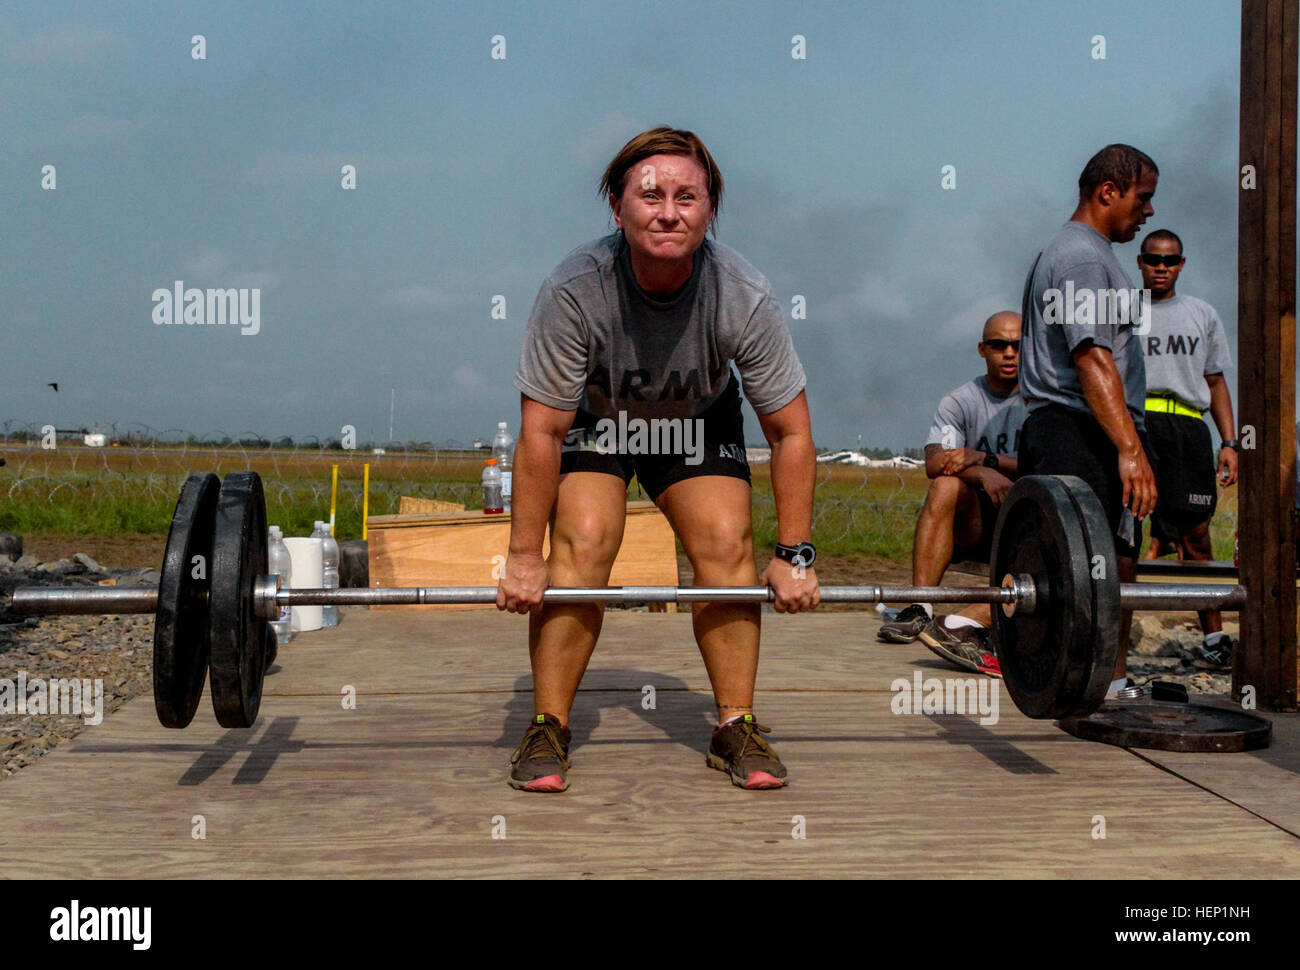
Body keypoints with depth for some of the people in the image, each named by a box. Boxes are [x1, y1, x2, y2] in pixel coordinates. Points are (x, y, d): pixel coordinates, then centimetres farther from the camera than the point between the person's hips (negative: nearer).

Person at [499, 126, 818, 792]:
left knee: (727, 543, -14)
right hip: (592, 419, -2)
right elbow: (540, 431, -27)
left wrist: (794, 556, -19)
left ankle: (735, 727, -2)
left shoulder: (744, 296, -30)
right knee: (582, 542, -21)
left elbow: (791, 433, -20)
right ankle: (548, 729, -9)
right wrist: (524, 555, -25)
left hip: (697, 419, 2)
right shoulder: (574, 290, -35)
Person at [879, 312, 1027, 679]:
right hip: (973, 527, 1)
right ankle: (919, 610, -38)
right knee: (947, 486, -31)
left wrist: (984, 458, -21)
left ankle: (967, 623, -50)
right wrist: (982, 474, -32)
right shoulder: (960, 402, 5)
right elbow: (934, 462, -13)